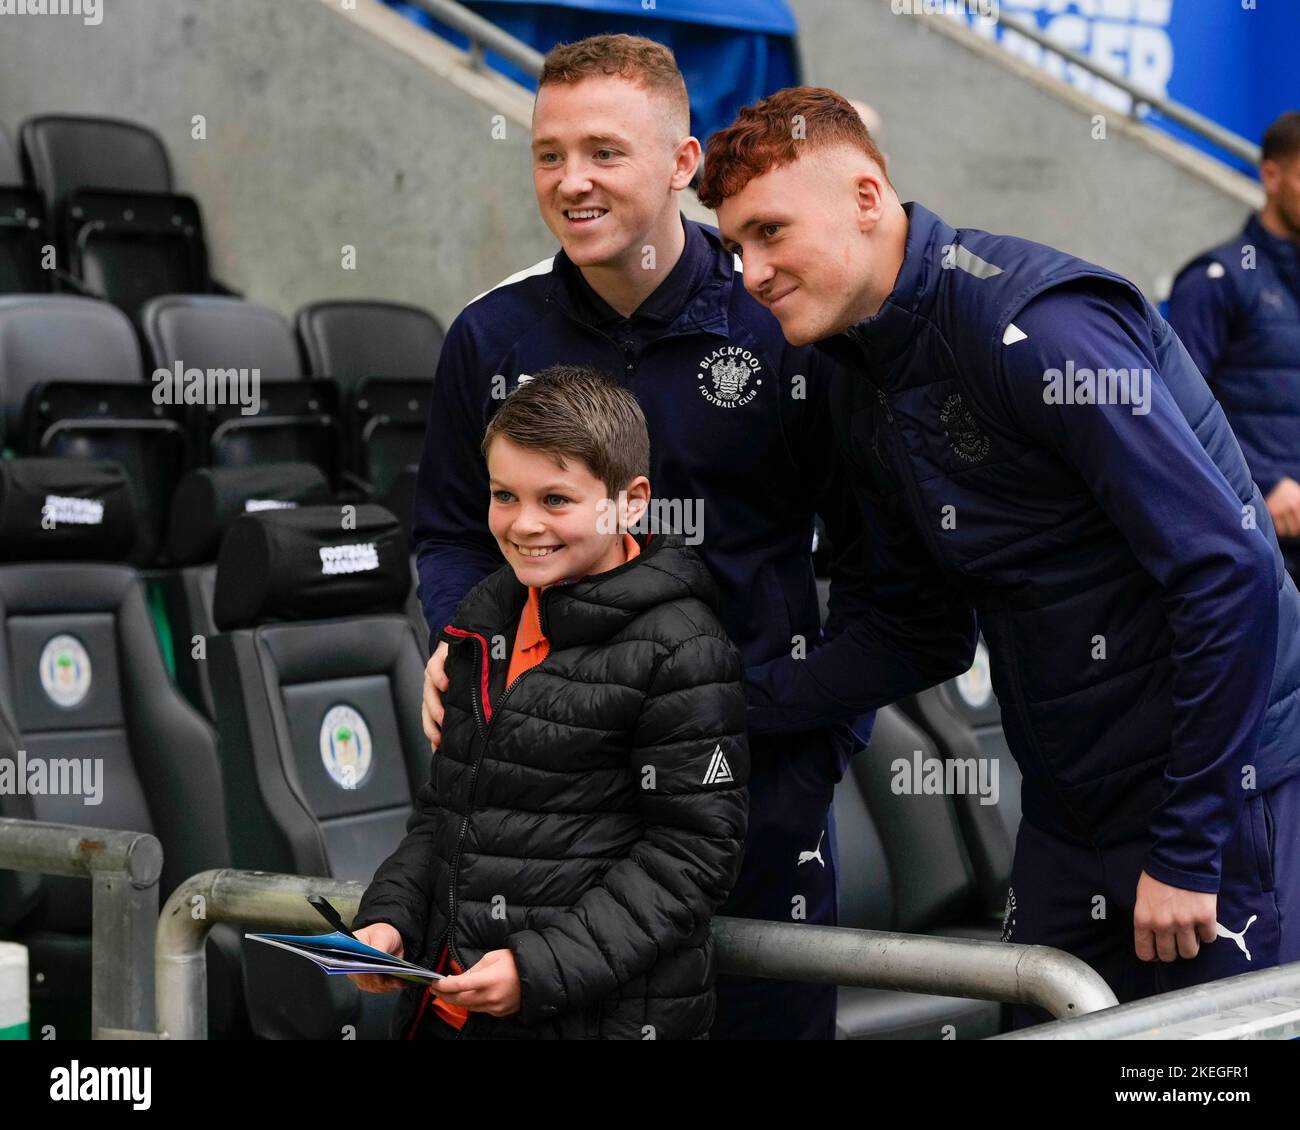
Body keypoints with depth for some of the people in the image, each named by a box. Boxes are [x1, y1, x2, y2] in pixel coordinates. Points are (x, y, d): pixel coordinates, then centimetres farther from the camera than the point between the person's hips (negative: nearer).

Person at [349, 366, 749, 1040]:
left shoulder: (677, 649, -14)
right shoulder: (487, 618, 8)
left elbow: (693, 852, -16)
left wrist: (540, 965, -22)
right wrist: (389, 916, 2)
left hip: (603, 1013, -7)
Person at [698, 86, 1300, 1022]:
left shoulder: (1037, 329, -22)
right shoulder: (867, 398, 6)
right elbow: (919, 633, 13)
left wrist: (1187, 850, -20)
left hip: (1220, 794, -8)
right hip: (1069, 807, 8)